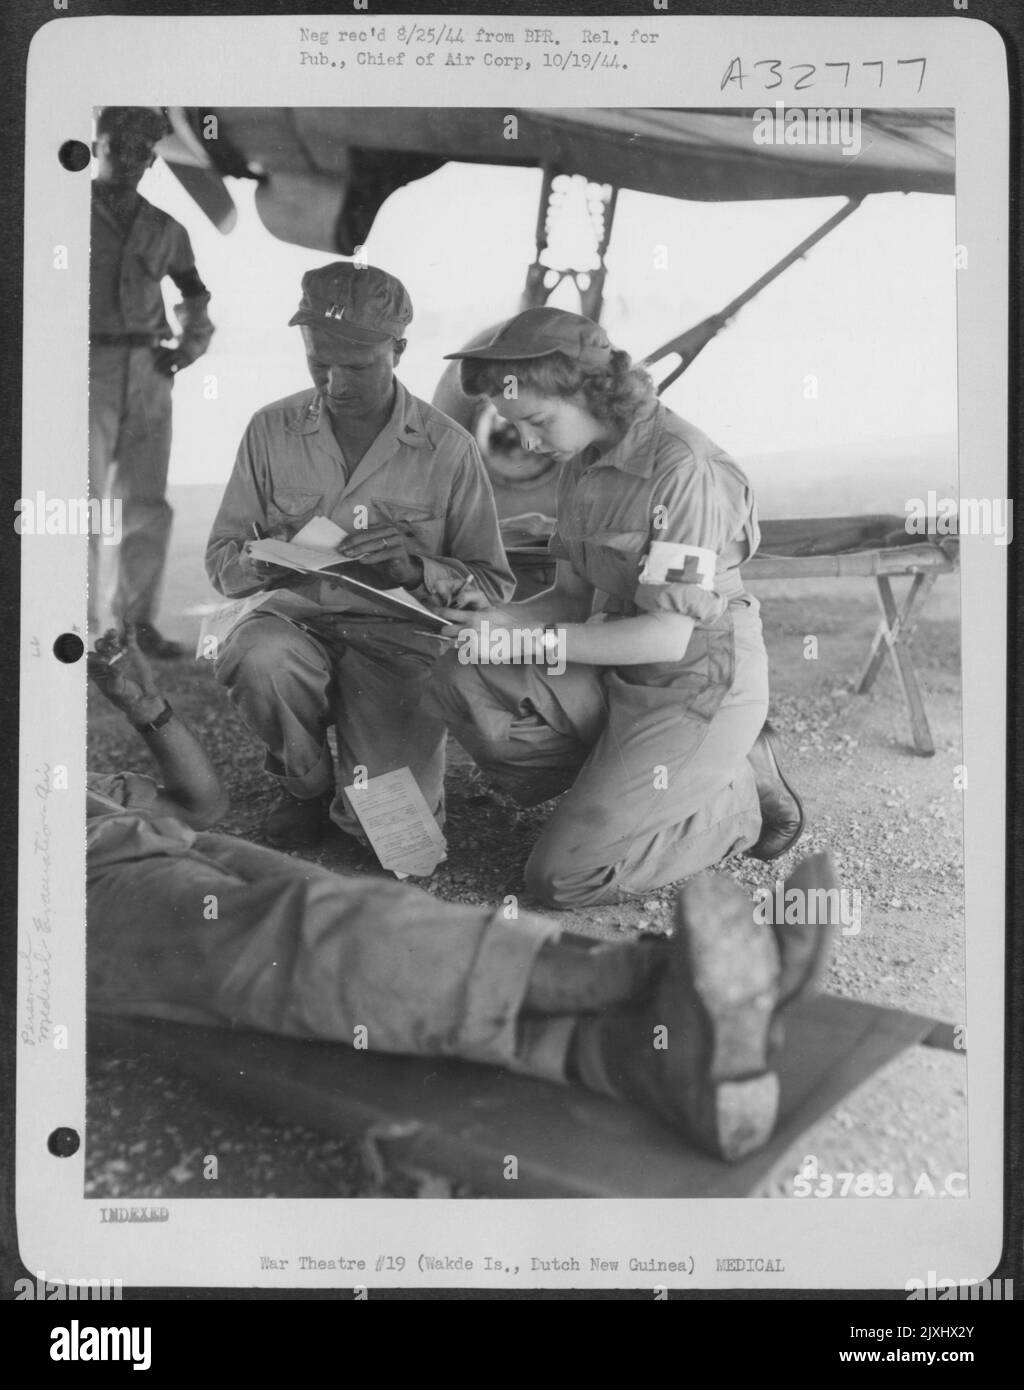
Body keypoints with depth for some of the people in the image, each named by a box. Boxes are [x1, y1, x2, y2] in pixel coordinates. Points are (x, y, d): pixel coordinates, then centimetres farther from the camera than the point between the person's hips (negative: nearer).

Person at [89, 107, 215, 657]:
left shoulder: (165, 230, 14)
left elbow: (196, 296, 27)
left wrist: (191, 345, 9)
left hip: (149, 374, 4)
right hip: (92, 369, -4)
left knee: (149, 506, 4)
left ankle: (138, 620, 12)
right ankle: (86, 626, -5)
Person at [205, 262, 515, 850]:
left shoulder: (448, 449, -4)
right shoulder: (273, 429, 2)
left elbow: (495, 584, -1)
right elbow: (221, 558, 6)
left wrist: (420, 570, -22)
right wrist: (262, 563, -18)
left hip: (402, 634, -2)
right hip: (299, 619, 2)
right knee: (261, 659, -35)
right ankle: (307, 785, -1)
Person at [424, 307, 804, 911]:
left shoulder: (684, 468, -20)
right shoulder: (584, 463, 7)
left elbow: (669, 634, -23)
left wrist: (532, 640, -22)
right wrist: (502, 619, -7)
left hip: (696, 686, -8)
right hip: (616, 674, 8)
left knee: (564, 877, -12)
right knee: (460, 684, -10)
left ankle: (740, 796, 6)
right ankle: (616, 777, -2)